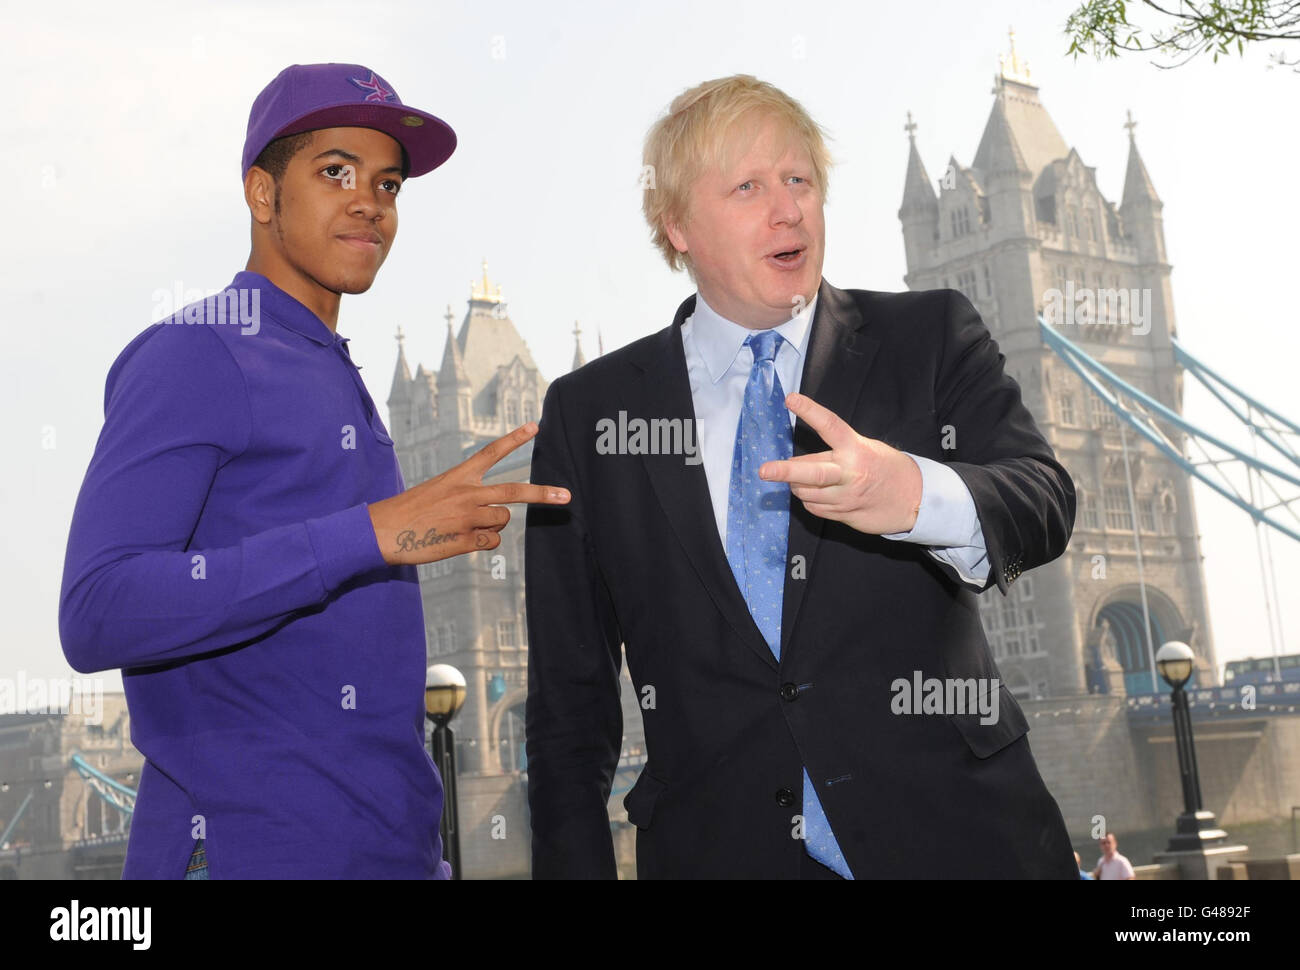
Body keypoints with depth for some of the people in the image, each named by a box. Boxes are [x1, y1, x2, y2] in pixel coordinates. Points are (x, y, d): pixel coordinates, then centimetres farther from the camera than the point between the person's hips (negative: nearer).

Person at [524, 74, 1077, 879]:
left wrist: (916, 494, -32)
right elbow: (569, 691, 6)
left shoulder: (932, 337, 5)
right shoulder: (588, 412, 5)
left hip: (954, 831, 1)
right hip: (719, 848, 0)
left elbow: (1044, 503, -11)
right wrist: (573, 864, -2)